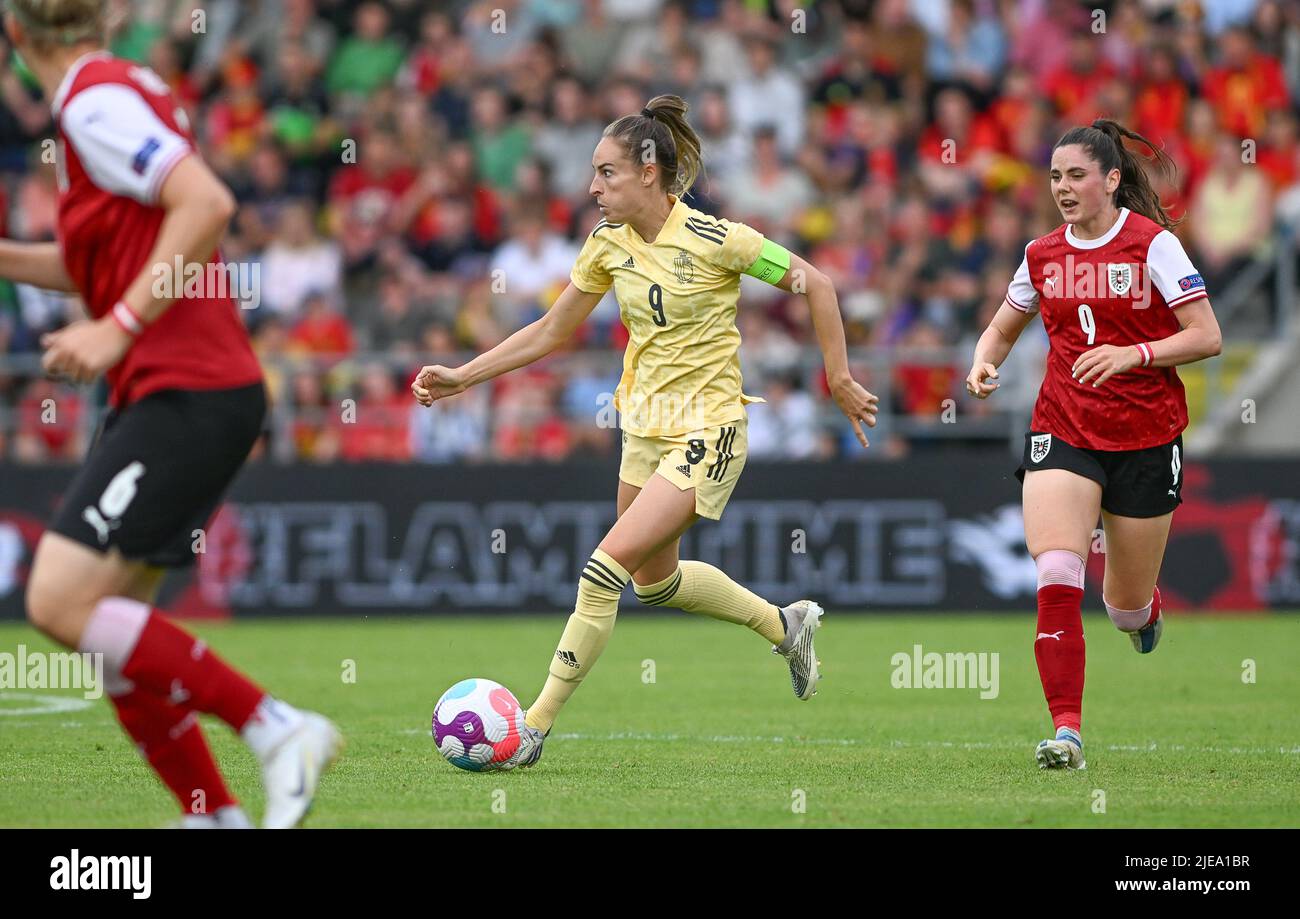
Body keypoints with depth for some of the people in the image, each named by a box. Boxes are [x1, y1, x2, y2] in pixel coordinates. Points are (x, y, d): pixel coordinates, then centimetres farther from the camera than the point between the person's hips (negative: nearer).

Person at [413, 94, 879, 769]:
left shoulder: (713, 239, -18)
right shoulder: (609, 244, 0)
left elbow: (813, 283, -9)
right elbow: (551, 332, 10)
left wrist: (841, 381, -7)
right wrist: (464, 376, 4)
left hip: (706, 433, -8)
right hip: (644, 426, 8)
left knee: (605, 568, -16)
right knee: (654, 580, 19)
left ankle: (534, 727, -11)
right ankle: (784, 625, 42)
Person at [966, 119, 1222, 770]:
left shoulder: (1152, 243, -8)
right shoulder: (1043, 255, 6)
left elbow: (1207, 336, -9)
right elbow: (1002, 328, 21)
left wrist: (1134, 354, -23)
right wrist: (984, 364, -1)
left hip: (1146, 437, -2)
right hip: (1063, 432, 2)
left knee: (1128, 607, 9)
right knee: (1055, 580, -20)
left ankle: (1140, 608, 48)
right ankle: (1066, 730, -17)